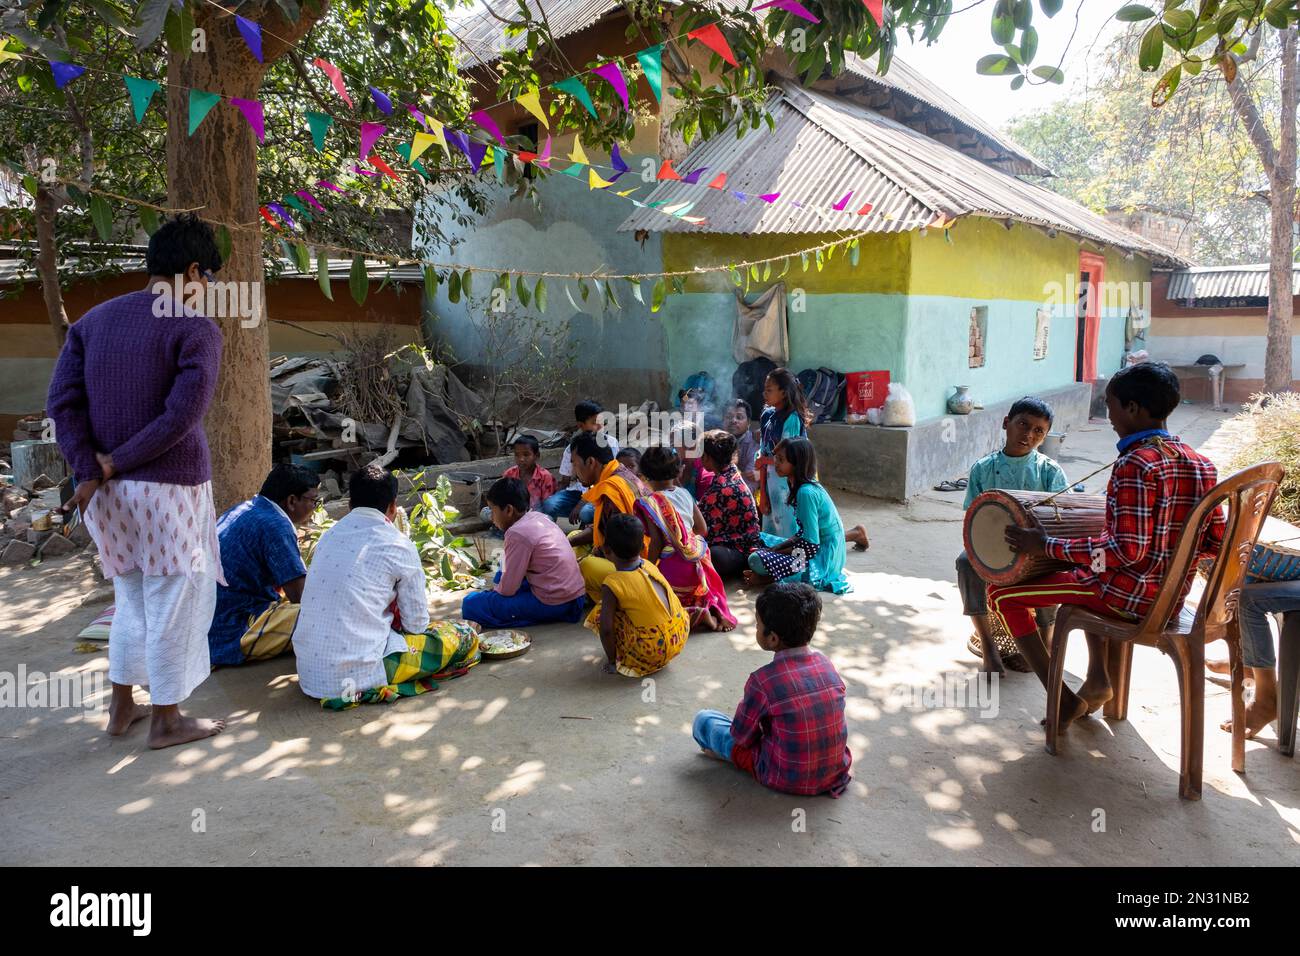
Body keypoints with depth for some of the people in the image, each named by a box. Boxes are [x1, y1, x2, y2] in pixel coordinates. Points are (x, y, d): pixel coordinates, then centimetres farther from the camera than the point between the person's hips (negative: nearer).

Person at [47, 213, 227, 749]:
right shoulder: (197, 330, -11)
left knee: (132, 599, 22)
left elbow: (62, 401, 0)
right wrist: (114, 463, -12)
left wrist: (91, 473, -6)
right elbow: (181, 417, -21)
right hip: (170, 489, -6)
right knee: (173, 604, 7)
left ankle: (122, 706, 33)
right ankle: (166, 720, 19)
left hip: (113, 491, 7)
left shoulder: (94, 320, 8)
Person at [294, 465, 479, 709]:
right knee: (465, 635, 3)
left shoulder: (329, 536, 10)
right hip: (357, 675, -7)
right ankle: (370, 688, -1)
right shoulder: (398, 545, -7)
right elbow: (417, 624, -1)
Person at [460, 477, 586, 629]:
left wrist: (494, 589, 8)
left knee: (471, 604, -9)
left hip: (553, 604, -9)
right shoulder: (538, 517, 7)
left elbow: (507, 589, -12)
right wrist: (498, 587, 13)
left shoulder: (518, 533, -17)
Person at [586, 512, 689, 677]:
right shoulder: (649, 566, 1)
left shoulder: (611, 584, -15)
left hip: (653, 652, -6)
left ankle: (623, 659, 9)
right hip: (681, 636, 6)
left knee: (600, 612, 3)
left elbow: (606, 629, -15)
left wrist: (612, 661, 0)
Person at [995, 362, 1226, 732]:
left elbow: (1126, 550, -27)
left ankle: (1064, 701, 0)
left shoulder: (1134, 465, -22)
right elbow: (1215, 543, 8)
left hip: (1127, 596, -9)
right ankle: (1098, 680, 30)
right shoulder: (1200, 463, 3)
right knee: (1088, 572, 39)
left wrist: (1048, 546, -20)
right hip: (1173, 596, 9)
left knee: (1002, 595, 0)